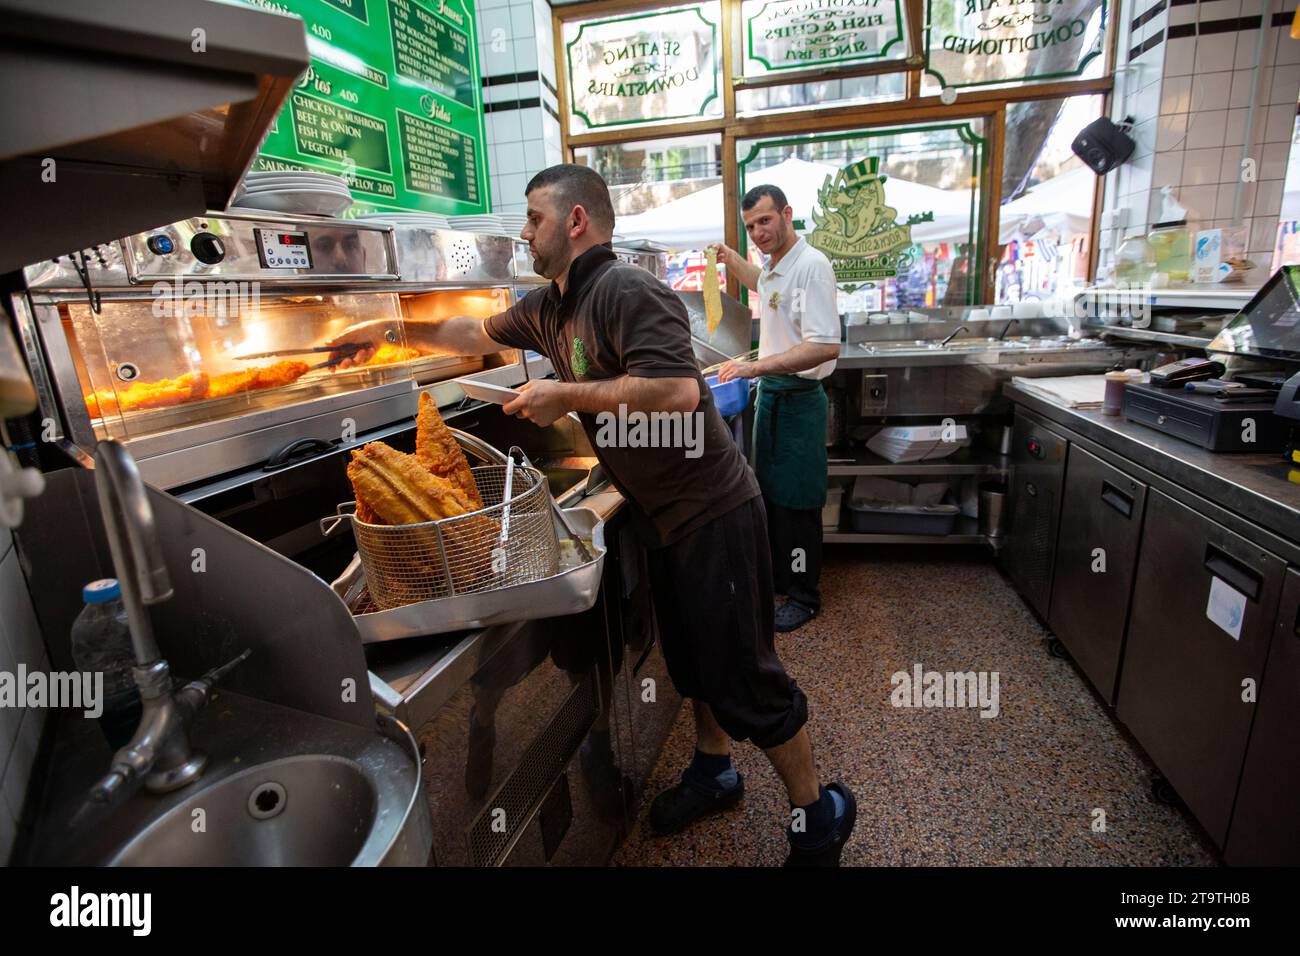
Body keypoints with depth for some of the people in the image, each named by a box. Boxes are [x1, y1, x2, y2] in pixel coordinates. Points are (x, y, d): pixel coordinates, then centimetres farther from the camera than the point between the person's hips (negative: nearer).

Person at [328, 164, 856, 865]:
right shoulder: (548, 308, 9)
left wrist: (567, 396, -23)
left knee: (742, 677, 1)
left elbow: (677, 392, -32)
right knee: (690, 660, 22)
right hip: (664, 517, 9)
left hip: (713, 515, -9)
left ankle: (817, 815, 24)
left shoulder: (628, 291, -19)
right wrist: (388, 329, 28)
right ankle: (713, 772, 45)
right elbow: (477, 334, 24)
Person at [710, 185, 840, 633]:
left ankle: (804, 596, 16)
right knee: (770, 494, 17)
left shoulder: (811, 265, -19)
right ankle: (777, 575, 34)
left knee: (795, 503, 0)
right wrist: (730, 258, 24)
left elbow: (826, 347, -28)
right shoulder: (775, 265, 9)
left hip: (797, 398, -9)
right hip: (770, 392, 9)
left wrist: (758, 366, -30)